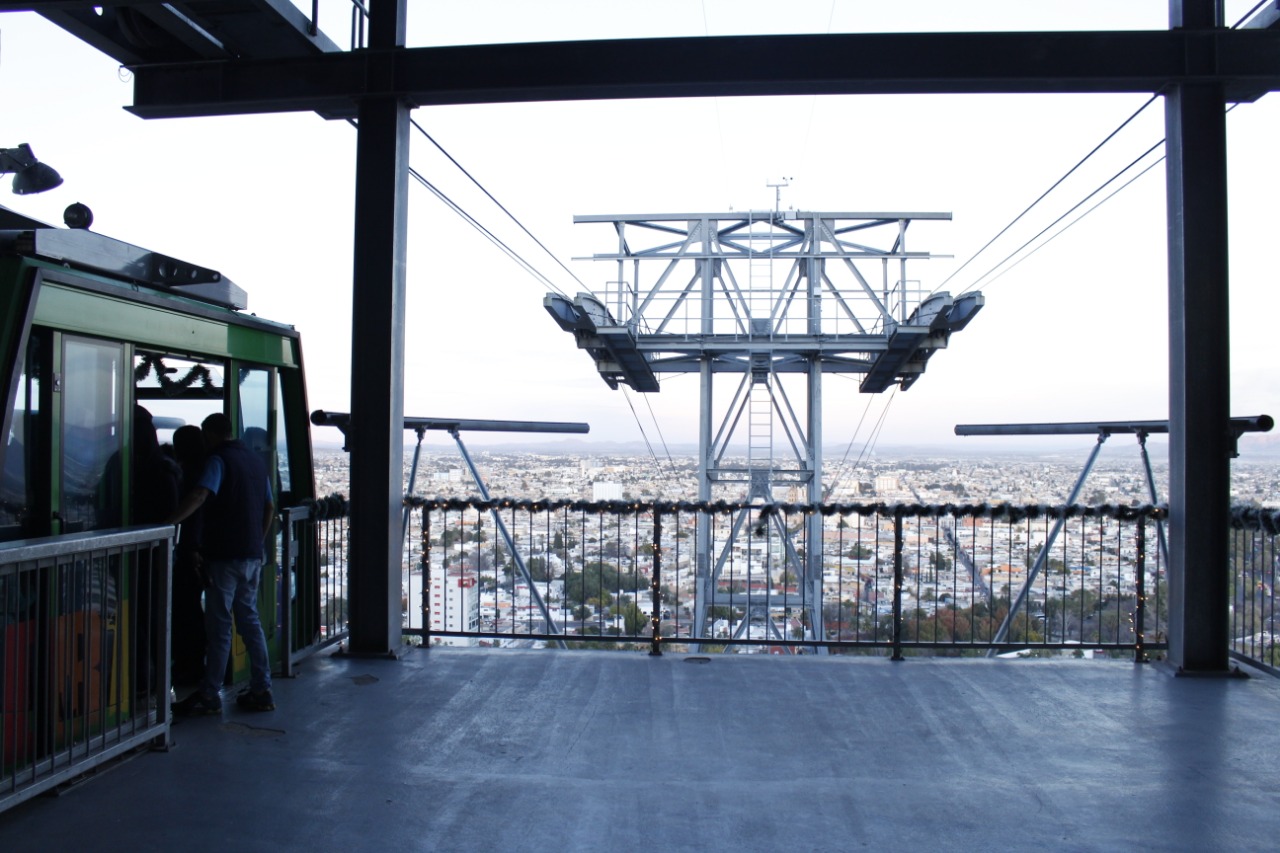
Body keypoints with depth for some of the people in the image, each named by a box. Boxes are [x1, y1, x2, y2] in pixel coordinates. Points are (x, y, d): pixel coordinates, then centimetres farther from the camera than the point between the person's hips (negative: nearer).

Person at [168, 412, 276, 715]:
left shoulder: (219, 460, -9)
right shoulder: (255, 460, 15)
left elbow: (199, 496, -27)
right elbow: (270, 507, 18)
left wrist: (168, 522, -29)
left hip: (224, 554, -7)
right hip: (252, 555, 7)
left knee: (219, 626, -1)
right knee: (249, 620, 13)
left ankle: (209, 695, 6)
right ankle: (261, 690, 14)